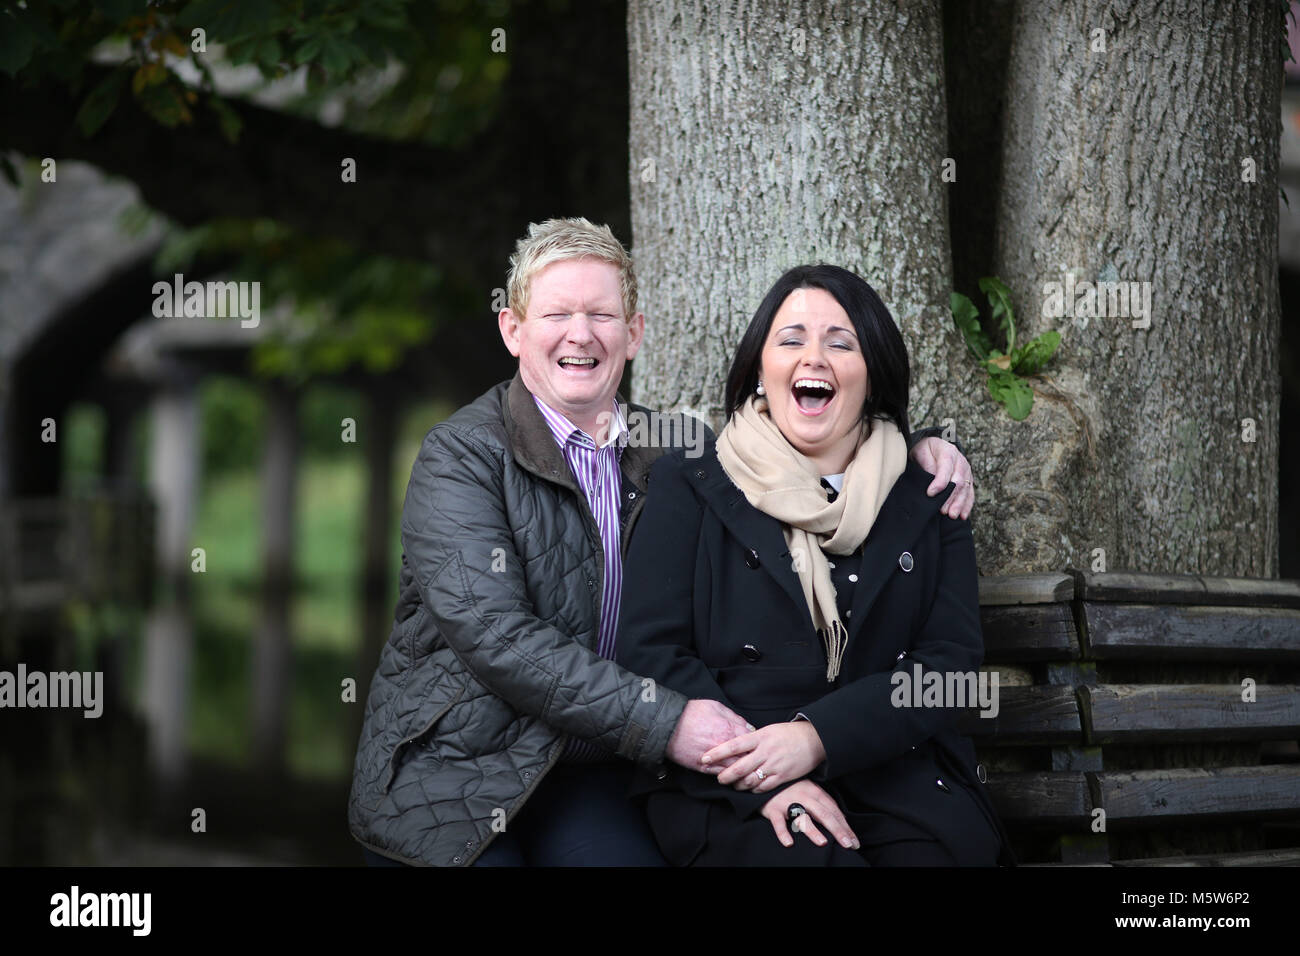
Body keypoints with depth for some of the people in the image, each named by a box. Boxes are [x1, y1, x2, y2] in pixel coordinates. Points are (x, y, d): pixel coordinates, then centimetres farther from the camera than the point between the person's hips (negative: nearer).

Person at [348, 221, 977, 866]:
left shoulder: (670, 452, 10)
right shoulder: (460, 456, -5)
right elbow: (495, 637, -17)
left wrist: (913, 452, 6)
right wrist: (664, 722, -24)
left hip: (586, 777, 4)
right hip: (448, 777, -4)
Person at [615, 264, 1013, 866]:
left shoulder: (927, 503, 14)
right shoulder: (688, 489, 8)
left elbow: (951, 659, 3)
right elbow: (650, 651, -1)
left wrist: (817, 736, -15)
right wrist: (767, 782, -16)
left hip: (895, 772, 2)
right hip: (729, 792, -2)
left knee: (955, 844, -29)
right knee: (803, 858, -33)